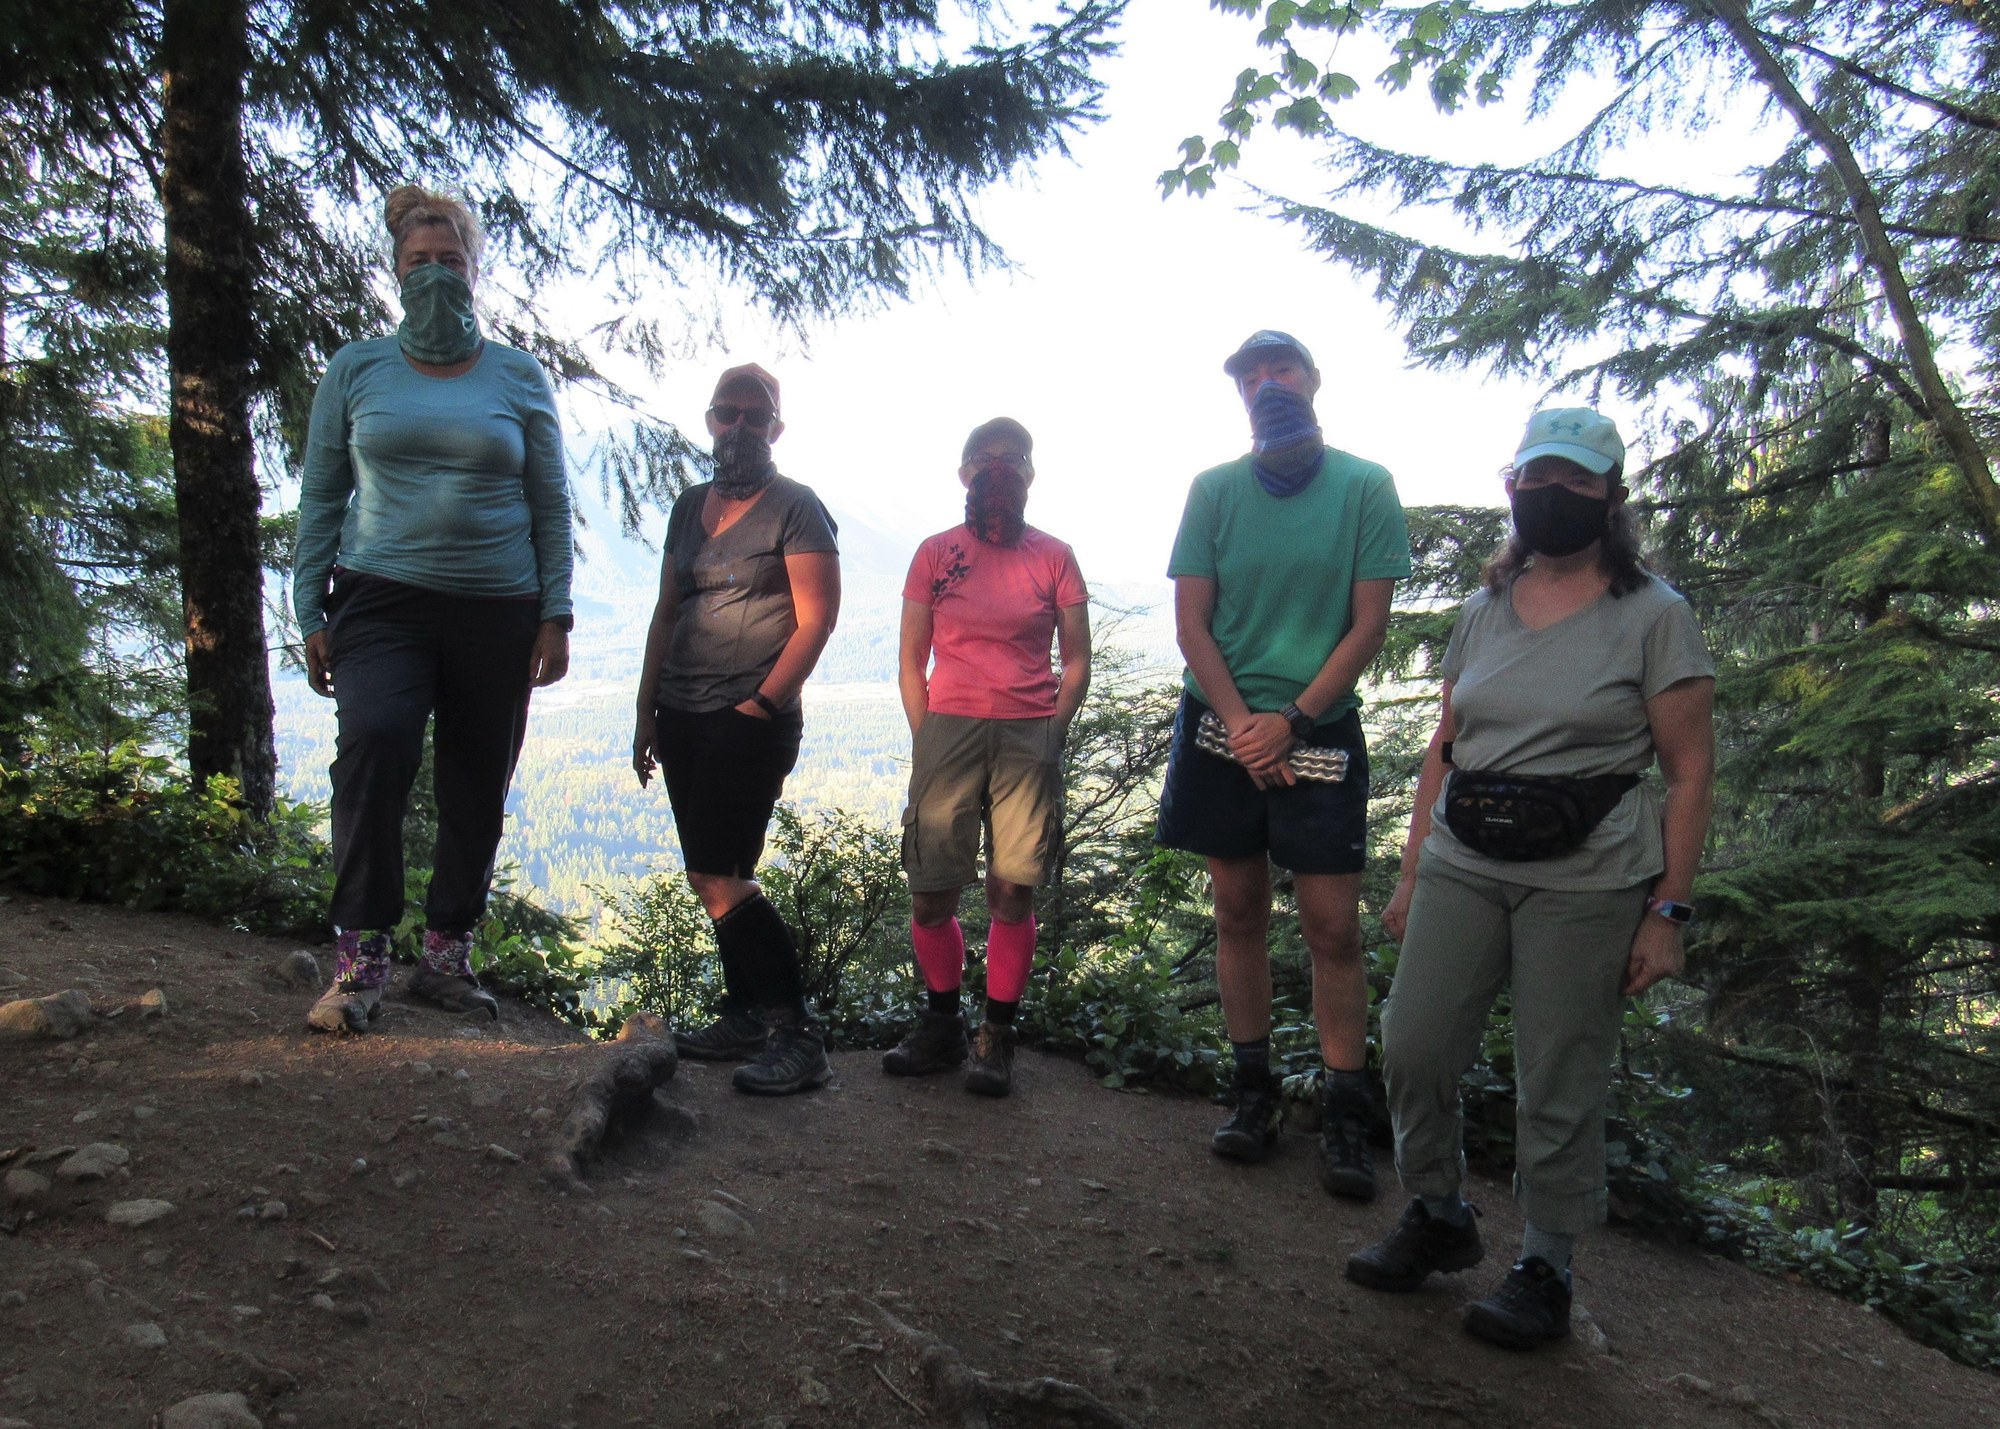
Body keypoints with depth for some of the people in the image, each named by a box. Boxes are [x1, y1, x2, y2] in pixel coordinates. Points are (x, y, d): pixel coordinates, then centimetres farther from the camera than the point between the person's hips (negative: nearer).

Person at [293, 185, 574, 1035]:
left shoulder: (518, 377, 8)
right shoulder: (357, 370, 9)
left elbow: (551, 504, 9)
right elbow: (321, 495, 11)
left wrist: (555, 615, 1)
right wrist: (310, 611, 3)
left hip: (498, 612, 1)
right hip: (383, 599, -1)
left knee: (478, 786, 4)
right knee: (373, 740, -25)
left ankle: (447, 954, 21)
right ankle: (360, 956, -15)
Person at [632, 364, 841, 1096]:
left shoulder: (795, 508, -4)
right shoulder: (691, 506, 17)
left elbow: (816, 620, -10)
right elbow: (666, 613, 18)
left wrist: (761, 704, -16)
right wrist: (648, 710, 13)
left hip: (751, 722, -8)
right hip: (682, 716, 8)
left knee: (718, 878, -13)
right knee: (714, 876, 9)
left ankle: (798, 1038, -8)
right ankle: (745, 1019, 20)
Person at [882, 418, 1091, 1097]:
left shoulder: (1054, 556, 7)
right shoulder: (936, 553, 8)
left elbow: (1076, 660, 9)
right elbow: (911, 663, 10)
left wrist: (1051, 736, -1)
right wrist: (926, 742, 1)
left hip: (1030, 736, -1)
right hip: (947, 731, 1)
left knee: (1012, 892, -1)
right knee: (930, 896, 0)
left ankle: (995, 1037, 12)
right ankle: (942, 1024, 20)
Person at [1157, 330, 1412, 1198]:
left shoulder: (1366, 488, -1)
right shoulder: (1214, 490, 4)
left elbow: (1369, 625, -3)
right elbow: (1191, 622, 1)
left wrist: (1292, 720, -10)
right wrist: (1243, 723, -9)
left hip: (1319, 728, -2)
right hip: (1223, 725, 2)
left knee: (1332, 926, -3)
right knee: (1239, 911, 7)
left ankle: (1344, 1117, 7)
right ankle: (1253, 1093, 20)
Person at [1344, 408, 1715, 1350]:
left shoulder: (1653, 616, -2)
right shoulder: (1483, 612, 12)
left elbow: (1690, 772, -4)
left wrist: (1667, 912, -9)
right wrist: (1412, 876, 10)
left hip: (1587, 882, -4)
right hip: (1463, 866, 5)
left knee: (1558, 1084, 2)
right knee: (1413, 1044, 2)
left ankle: (1546, 1270, 21)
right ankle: (1437, 1218, 25)